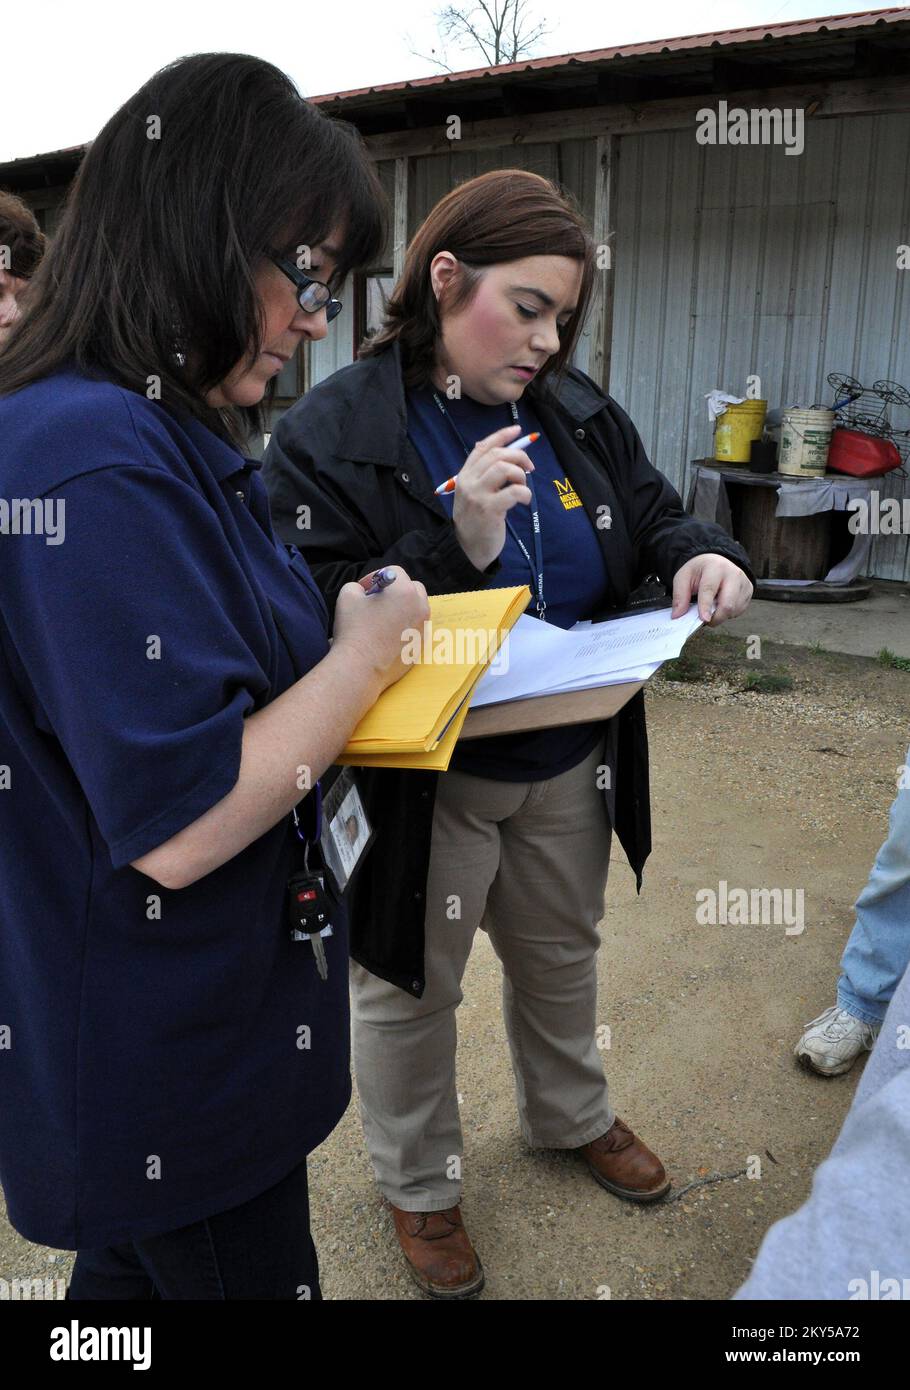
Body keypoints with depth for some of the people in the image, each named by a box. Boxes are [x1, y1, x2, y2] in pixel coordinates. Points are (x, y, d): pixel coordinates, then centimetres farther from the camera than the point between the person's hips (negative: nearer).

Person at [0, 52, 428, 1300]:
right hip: (168, 1057, -9)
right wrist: (365, 654, -18)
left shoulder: (172, 435, 5)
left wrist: (352, 643, 0)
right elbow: (181, 824, -30)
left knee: (135, 1266, 29)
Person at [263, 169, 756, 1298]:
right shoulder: (329, 434, -18)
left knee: (560, 959, 27)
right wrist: (458, 548, -33)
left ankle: (571, 1117, 57)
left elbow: (651, 513, 8)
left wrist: (702, 556, -16)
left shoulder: (576, 410, -1)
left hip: (569, 764, 6)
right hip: (423, 787, -5)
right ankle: (418, 1186, 44)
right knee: (410, 992, 16)